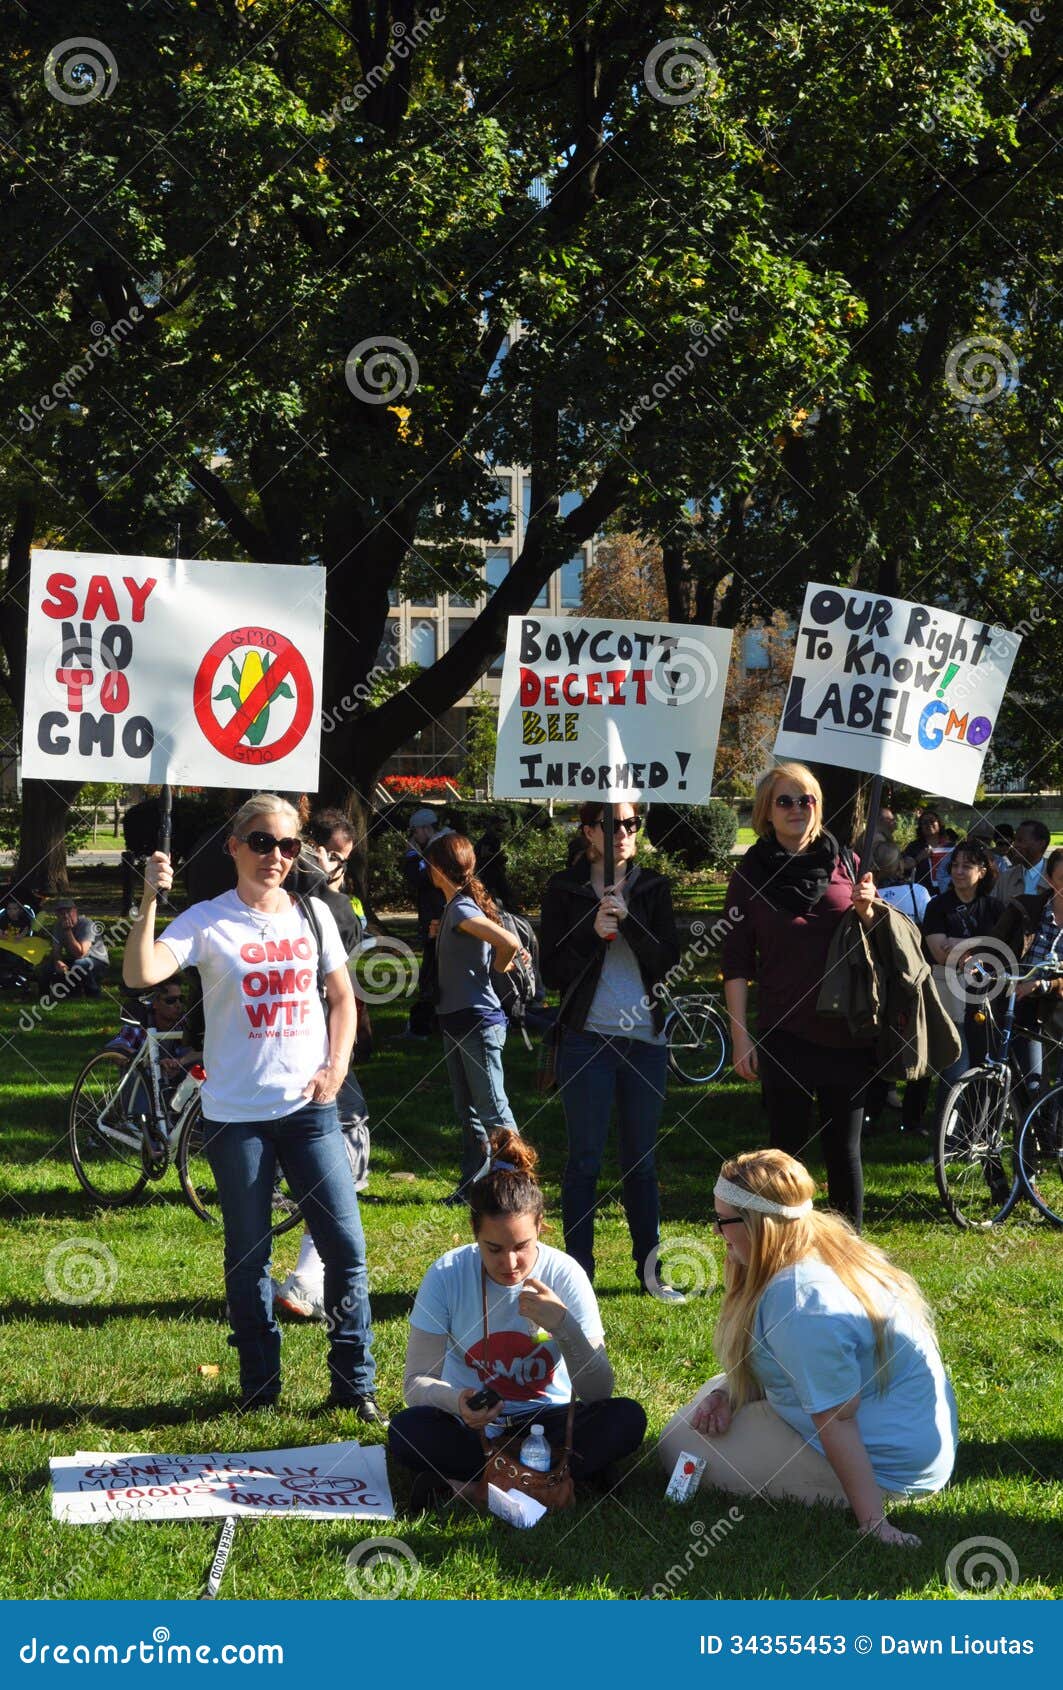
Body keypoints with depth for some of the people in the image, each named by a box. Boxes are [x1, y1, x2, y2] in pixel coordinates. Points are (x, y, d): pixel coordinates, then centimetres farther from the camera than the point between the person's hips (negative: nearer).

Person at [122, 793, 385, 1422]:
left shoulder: (313, 915, 6)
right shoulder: (209, 922, -6)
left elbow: (342, 997, 17)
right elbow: (141, 974, -21)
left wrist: (336, 1067, 3)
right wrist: (150, 903, -32)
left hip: (309, 1108, 3)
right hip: (236, 1115, -2)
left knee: (346, 1246, -1)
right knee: (248, 1257, 7)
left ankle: (355, 1384, 11)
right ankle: (260, 1389, 19)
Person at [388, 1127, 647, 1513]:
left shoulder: (565, 1275, -12)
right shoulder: (446, 1276, -12)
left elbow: (598, 1393, -14)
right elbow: (417, 1382, -10)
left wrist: (565, 1326, -31)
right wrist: (456, 1401, -33)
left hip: (545, 1422, 1)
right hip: (470, 1424, -1)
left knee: (626, 1419, -28)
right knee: (406, 1431, -32)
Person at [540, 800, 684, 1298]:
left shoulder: (652, 888, 8)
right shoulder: (564, 889, 1)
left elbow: (669, 961, -2)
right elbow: (552, 971, -3)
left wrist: (628, 919, -15)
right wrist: (593, 932, -16)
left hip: (646, 1039, 2)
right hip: (587, 1038, -2)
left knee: (642, 1160, 8)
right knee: (585, 1160, 0)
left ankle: (650, 1269, 14)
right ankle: (578, 1271, 5)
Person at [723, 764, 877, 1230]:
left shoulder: (845, 863, 8)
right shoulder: (750, 875, 3)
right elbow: (736, 963, 2)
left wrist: (866, 911, -7)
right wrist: (740, 1037, -4)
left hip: (845, 1032, 1)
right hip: (784, 1034, -1)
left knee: (844, 1149, 4)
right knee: (787, 1149, 2)